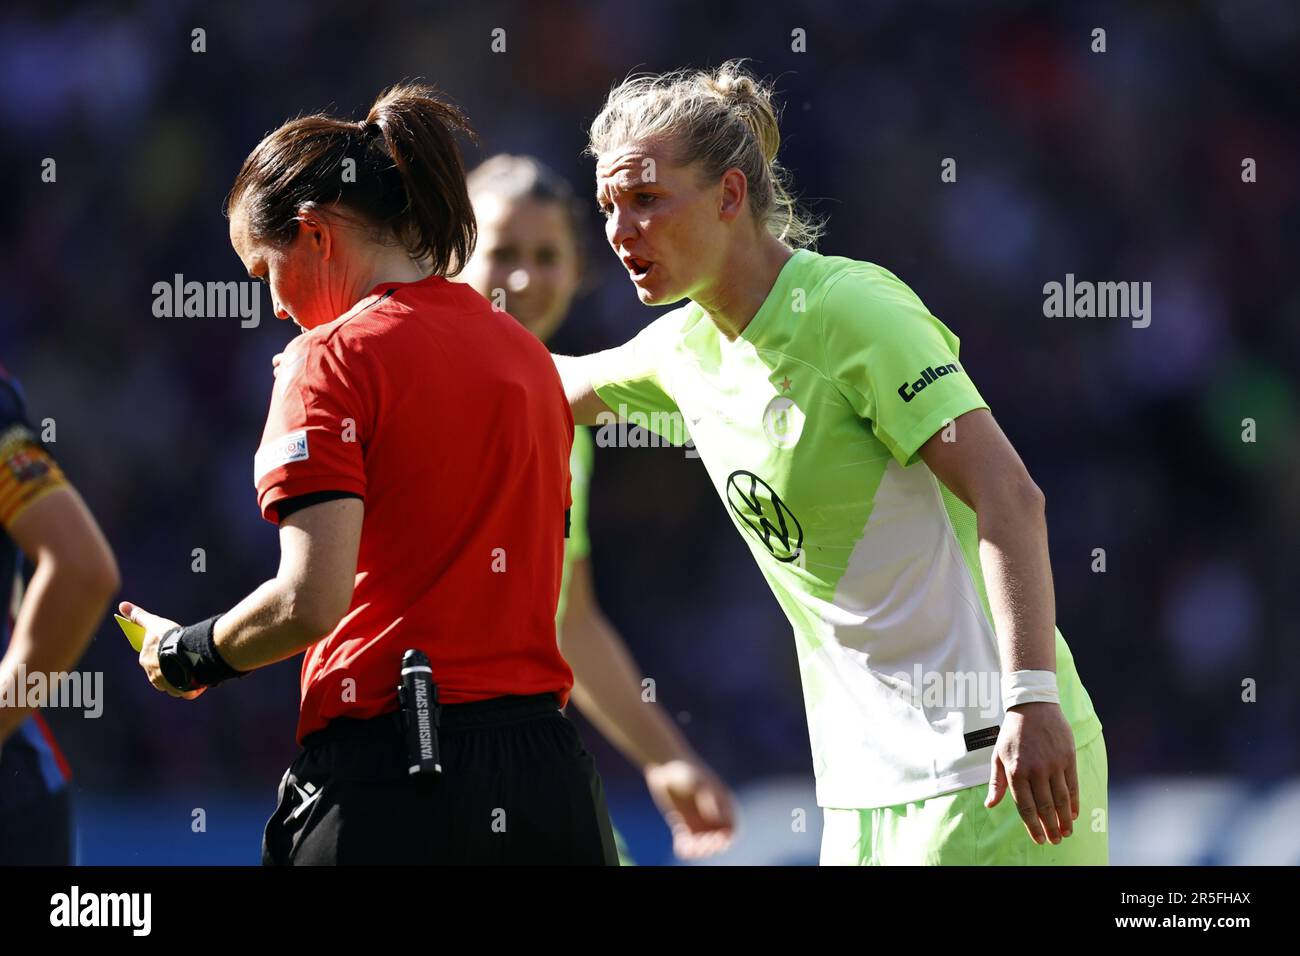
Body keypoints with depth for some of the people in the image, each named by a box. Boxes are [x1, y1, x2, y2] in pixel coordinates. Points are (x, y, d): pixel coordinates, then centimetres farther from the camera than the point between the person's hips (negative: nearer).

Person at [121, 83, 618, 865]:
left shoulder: (333, 360, -6)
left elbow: (310, 600, -15)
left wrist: (187, 655, 1)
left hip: (390, 775, -6)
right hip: (547, 771, 7)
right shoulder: (527, 354, 15)